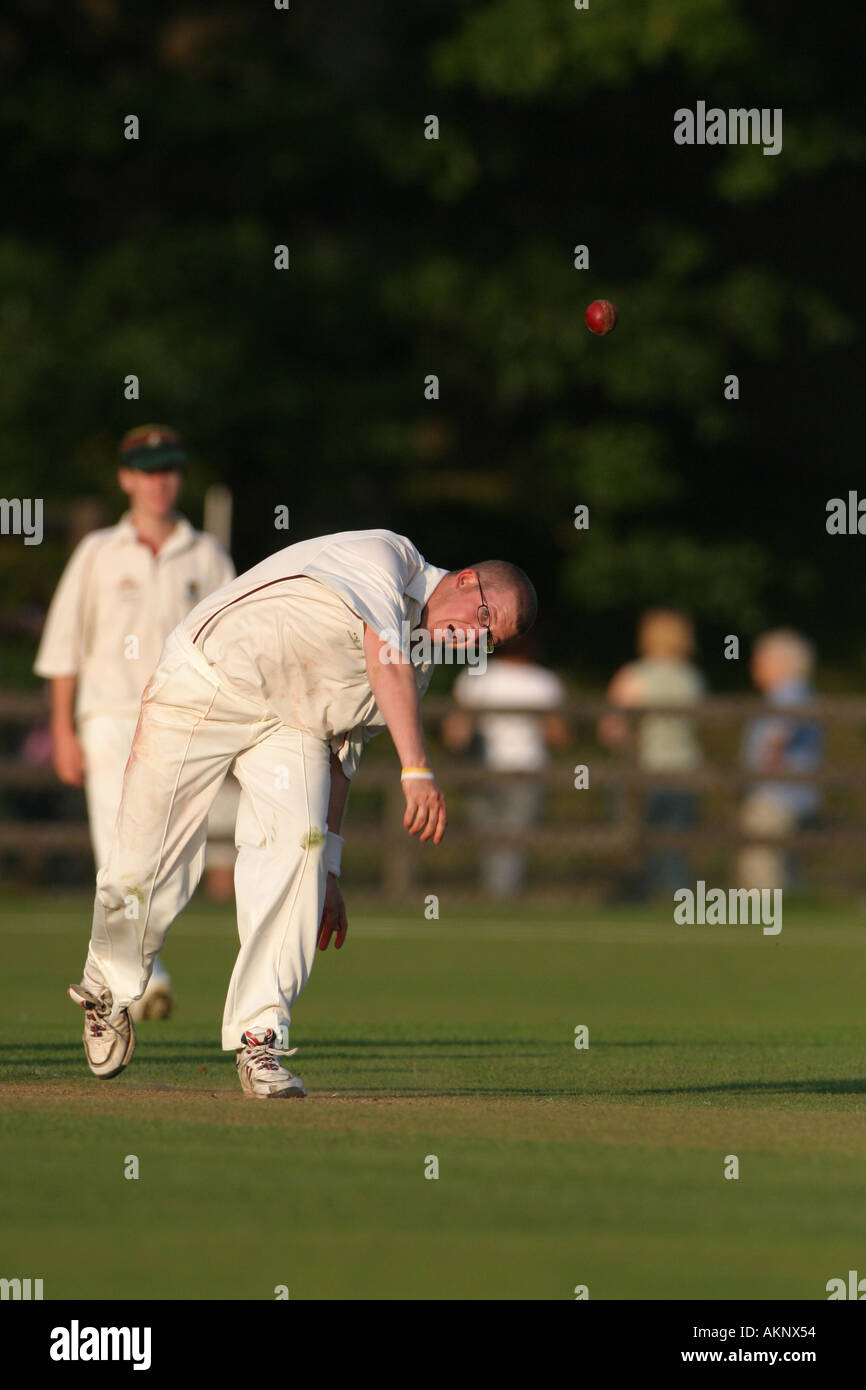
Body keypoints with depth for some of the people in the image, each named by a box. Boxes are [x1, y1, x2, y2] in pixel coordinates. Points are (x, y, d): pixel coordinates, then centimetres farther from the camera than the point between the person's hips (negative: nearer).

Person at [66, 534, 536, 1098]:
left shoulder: (420, 664, 10)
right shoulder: (386, 556, -14)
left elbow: (342, 747, 14)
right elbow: (383, 656, -31)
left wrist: (327, 871, 10)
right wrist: (416, 770, -42)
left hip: (291, 724, 7)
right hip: (203, 686, -7)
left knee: (296, 848, -20)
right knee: (147, 865, -6)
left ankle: (259, 1035, -21)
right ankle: (109, 987, 25)